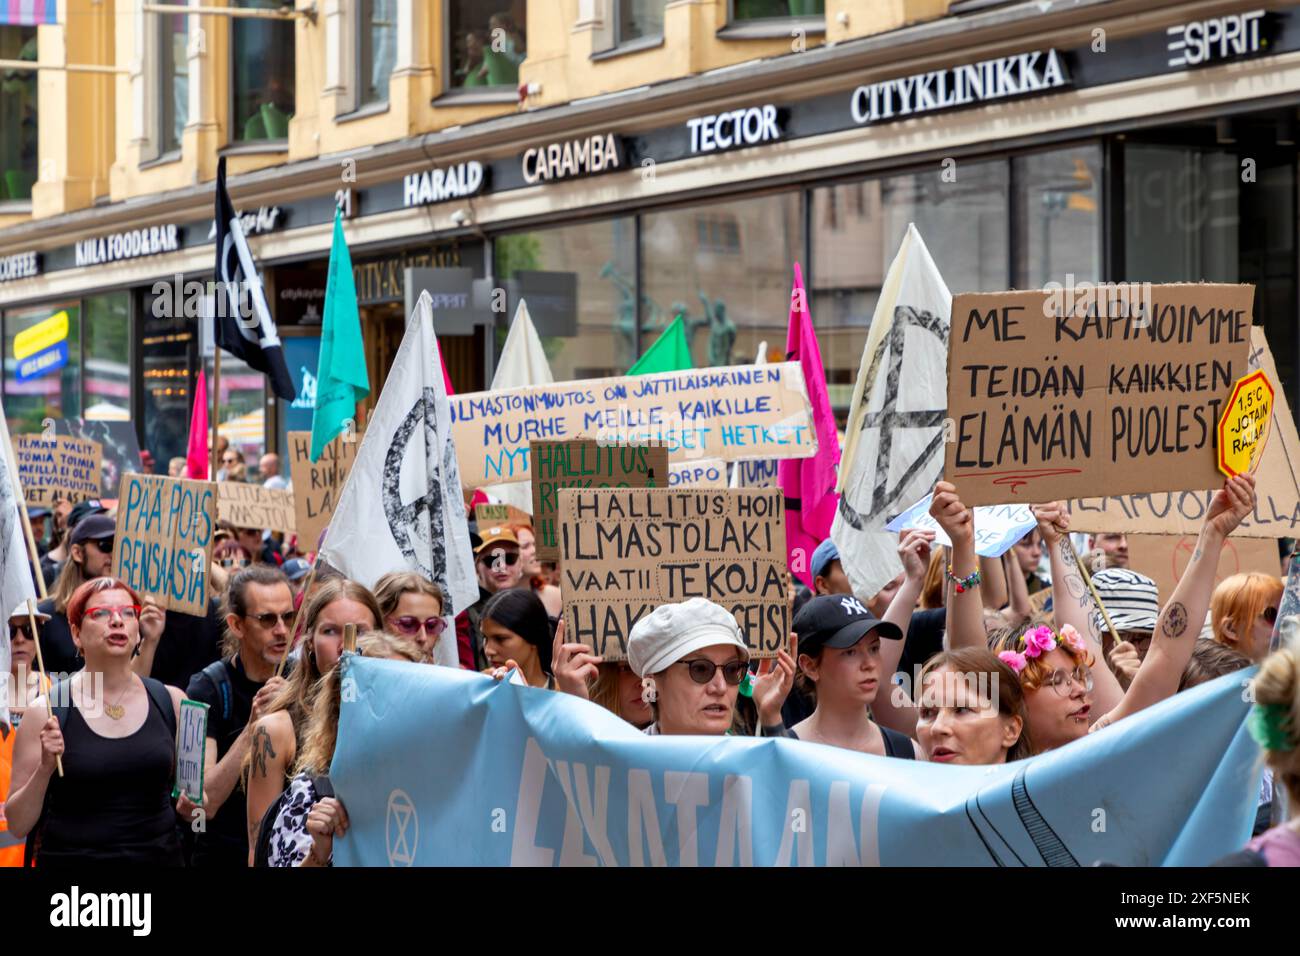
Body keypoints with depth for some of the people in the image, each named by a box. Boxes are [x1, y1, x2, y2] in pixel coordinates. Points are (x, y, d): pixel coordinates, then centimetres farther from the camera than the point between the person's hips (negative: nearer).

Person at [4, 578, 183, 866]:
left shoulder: (172, 702, 0)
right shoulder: (46, 711, -8)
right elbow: (17, 825, -7)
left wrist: (190, 804, -7)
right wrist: (45, 768, -22)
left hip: (159, 856, 3)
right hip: (71, 857, -2)